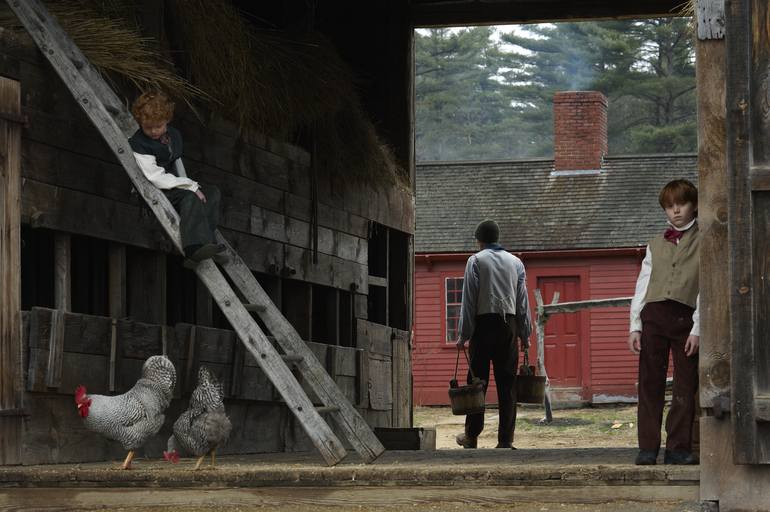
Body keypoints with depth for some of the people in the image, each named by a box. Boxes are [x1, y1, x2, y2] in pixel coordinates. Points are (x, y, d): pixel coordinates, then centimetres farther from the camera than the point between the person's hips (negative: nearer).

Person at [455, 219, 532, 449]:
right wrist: (525, 333, 14)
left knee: (478, 380, 3)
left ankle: (471, 435, 6)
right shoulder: (516, 262, 11)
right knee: (507, 383, 2)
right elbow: (523, 301, 10)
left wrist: (463, 334, -2)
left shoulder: (476, 261, 0)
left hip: (484, 321, -3)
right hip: (509, 324, 3)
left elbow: (469, 300, -3)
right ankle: (505, 439, 0)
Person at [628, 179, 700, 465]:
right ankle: (648, 448, 3)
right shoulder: (655, 245, 17)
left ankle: (678, 448, 4)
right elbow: (642, 285, 15)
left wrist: (698, 329, -10)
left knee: (685, 386, -1)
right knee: (650, 384, 1)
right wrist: (635, 326, 5)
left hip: (686, 318, -3)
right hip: (653, 315, 3)